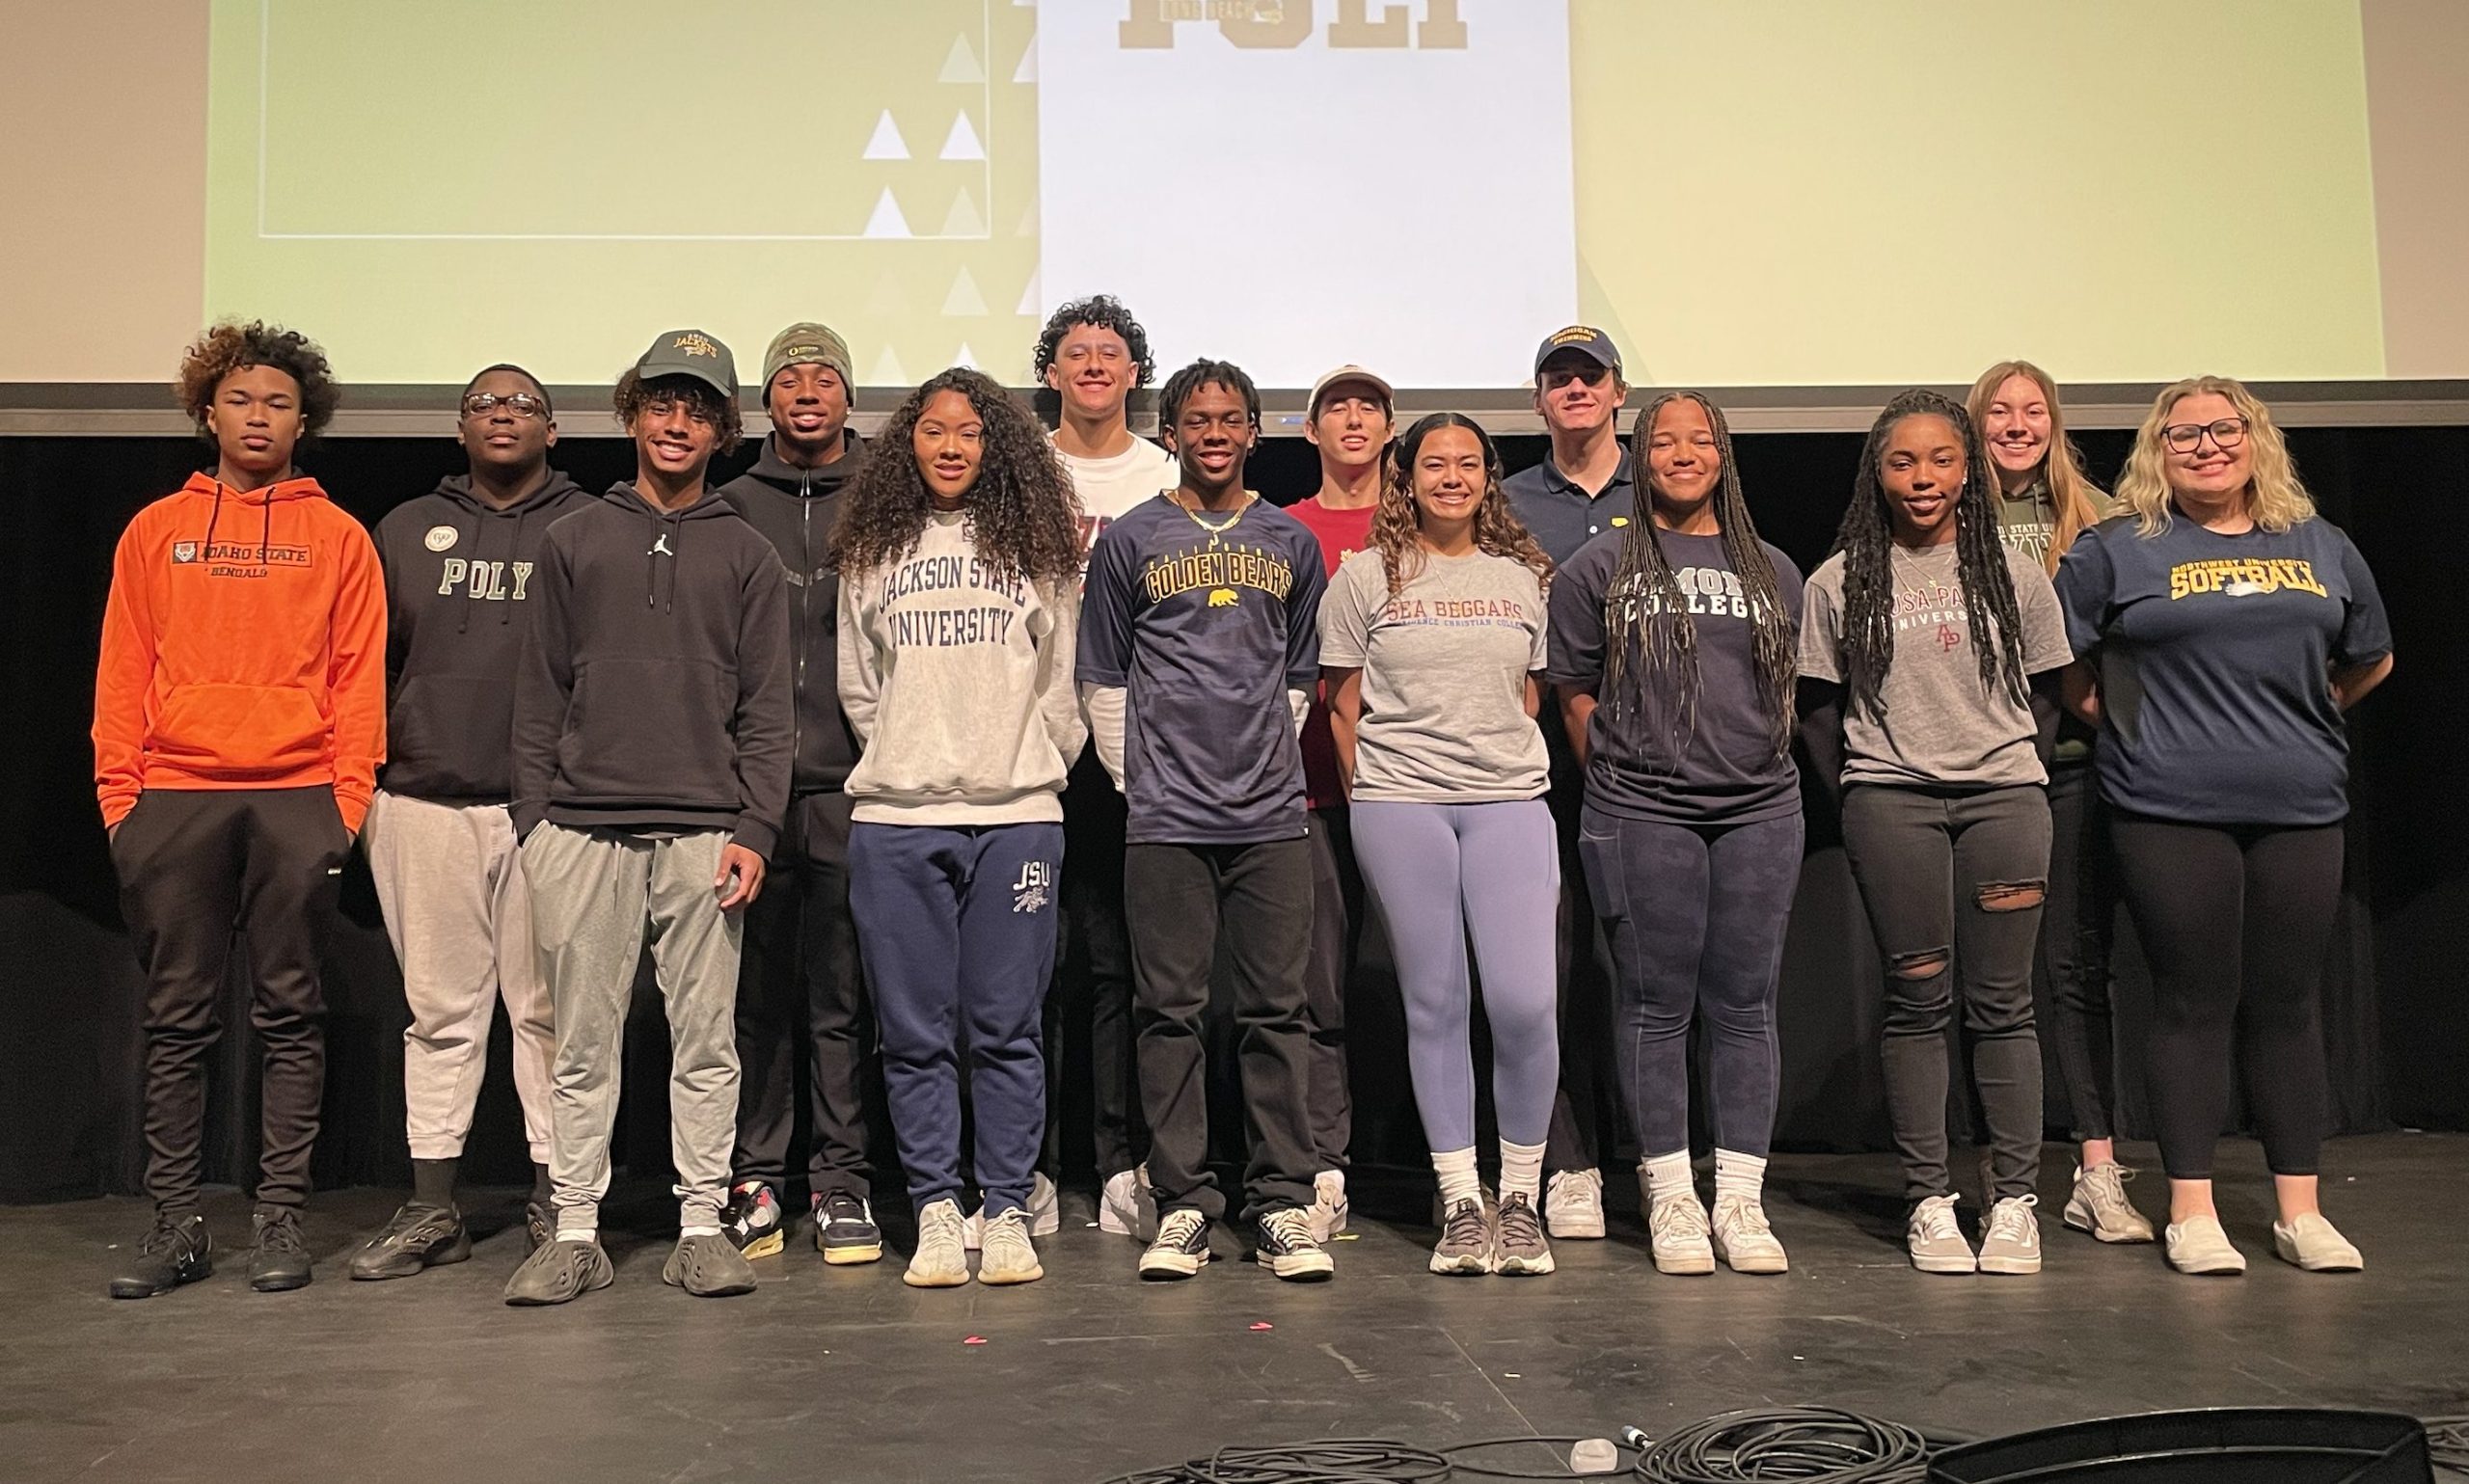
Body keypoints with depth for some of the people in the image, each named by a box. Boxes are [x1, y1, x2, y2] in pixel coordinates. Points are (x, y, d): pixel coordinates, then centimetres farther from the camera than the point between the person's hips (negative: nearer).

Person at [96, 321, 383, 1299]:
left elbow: (360, 682, 4)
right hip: (174, 800, 2)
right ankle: (175, 1221, 11)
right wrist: (120, 794, 1)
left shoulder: (337, 538, 8)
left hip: (296, 800, -1)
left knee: (289, 1015, 3)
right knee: (177, 1019, 4)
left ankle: (280, 1218, 9)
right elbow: (123, 675, 10)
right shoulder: (155, 533, 12)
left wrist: (347, 800, -5)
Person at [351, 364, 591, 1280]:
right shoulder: (407, 531, 16)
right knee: (440, 1010, 7)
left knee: (550, 1008, 1)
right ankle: (432, 1207, 13)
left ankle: (554, 1197, 10)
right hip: (425, 802, 3)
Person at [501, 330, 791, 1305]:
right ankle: (575, 1231, 11)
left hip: (705, 832, 0)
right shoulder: (574, 542, 12)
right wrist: (534, 818, 0)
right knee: (583, 1041, 3)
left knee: (706, 1038, 3)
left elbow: (766, 708, 5)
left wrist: (756, 830, -4)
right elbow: (540, 694, 9)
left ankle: (702, 1225, 11)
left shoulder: (747, 556, 11)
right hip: (584, 829, 1)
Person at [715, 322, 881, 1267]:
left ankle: (840, 1180, 12)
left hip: (850, 787, -1)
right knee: (757, 994, 5)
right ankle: (753, 1180, 15)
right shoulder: (733, 507, 11)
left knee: (842, 996, 3)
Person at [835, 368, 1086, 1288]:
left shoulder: (1036, 549, 9)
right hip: (895, 821, 1)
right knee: (915, 1030, 2)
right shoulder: (870, 554, 12)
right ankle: (934, 1210, 11)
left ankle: (1007, 1212, 9)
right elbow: (857, 687, 16)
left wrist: (1036, 765, 6)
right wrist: (901, 762, 11)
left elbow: (1065, 679, 10)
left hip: (1017, 815, -1)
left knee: (1006, 1029, 1)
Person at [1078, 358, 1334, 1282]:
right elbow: (1104, 681, 9)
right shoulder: (1129, 542, 7)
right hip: (1165, 818, -1)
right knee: (1171, 1010, 1)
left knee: (1278, 1010, 2)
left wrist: (1270, 758, 12)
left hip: (1272, 813, 1)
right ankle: (1183, 1204, 9)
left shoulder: (1290, 543, 13)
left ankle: (1282, 1204, 9)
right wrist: (1138, 776, 4)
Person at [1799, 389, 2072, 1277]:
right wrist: (1861, 798, 2)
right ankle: (1929, 1200, 7)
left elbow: (2045, 695, 14)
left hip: (2004, 795, 1)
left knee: (2001, 1002, -1)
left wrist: (2004, 764, 4)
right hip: (1890, 802, -1)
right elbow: (1819, 708, 7)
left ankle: (2015, 1202, 6)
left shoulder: (2013, 573, 10)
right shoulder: (1839, 582, 6)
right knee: (1919, 1001, 0)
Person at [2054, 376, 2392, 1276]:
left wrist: (2300, 718, 15)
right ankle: (2191, 1212, 7)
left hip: (2300, 807, 3)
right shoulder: (2116, 550, 3)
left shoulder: (2321, 547, 14)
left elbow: (2370, 660, 24)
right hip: (2170, 812, -3)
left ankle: (2300, 1211, 16)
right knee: (2196, 1002, -1)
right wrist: (2131, 725, 2)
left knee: (2287, 1001, 7)